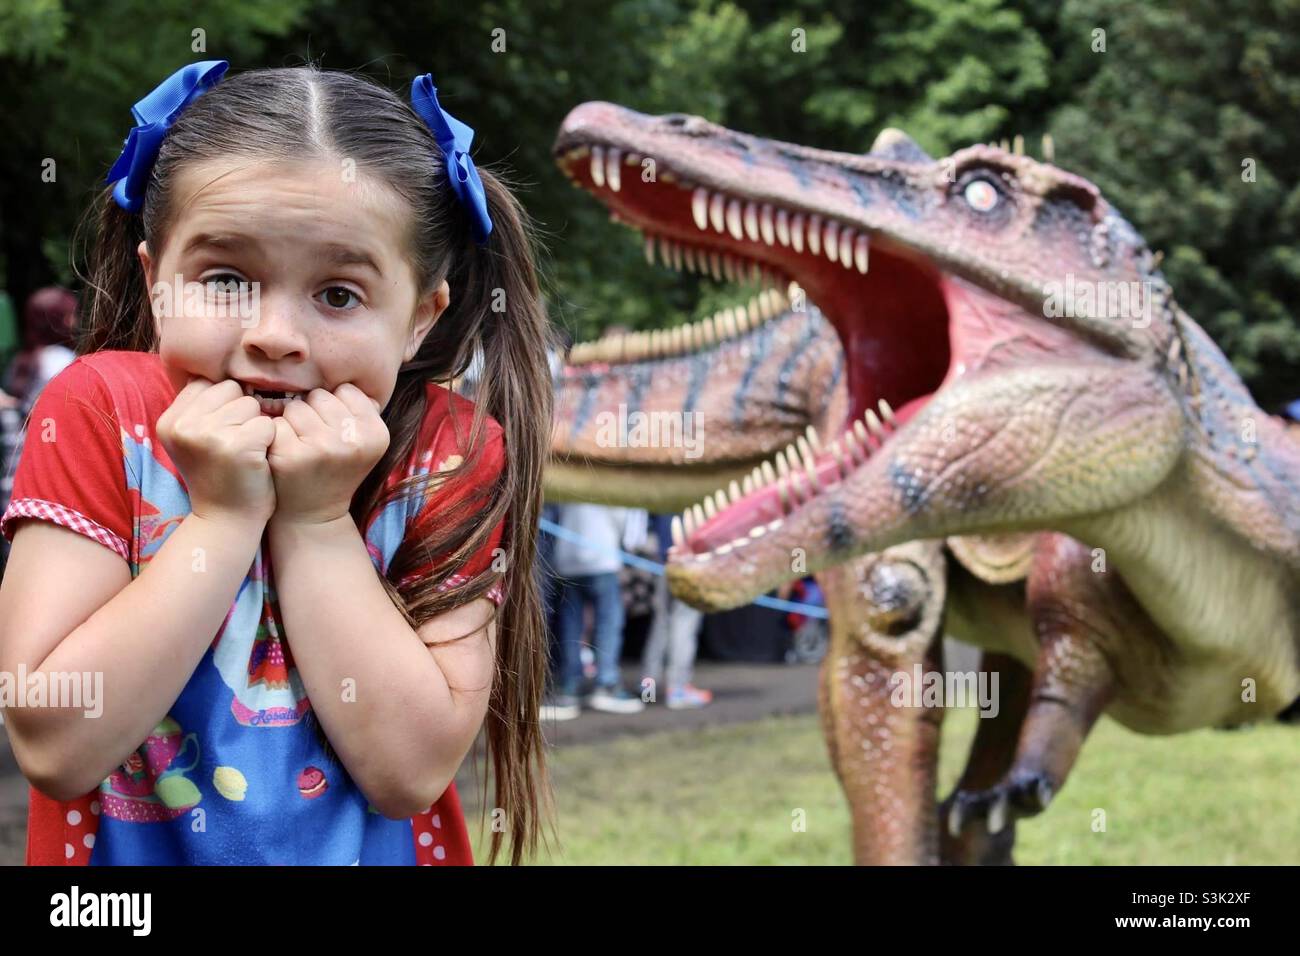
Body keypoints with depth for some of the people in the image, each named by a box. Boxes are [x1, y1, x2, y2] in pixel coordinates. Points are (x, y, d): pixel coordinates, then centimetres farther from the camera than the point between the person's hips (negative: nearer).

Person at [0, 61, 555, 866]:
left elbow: (411, 770, -13)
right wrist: (224, 519, -19)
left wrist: (315, 523, -17)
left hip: (378, 847, 1)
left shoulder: (453, 450, -6)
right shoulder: (101, 413, -9)